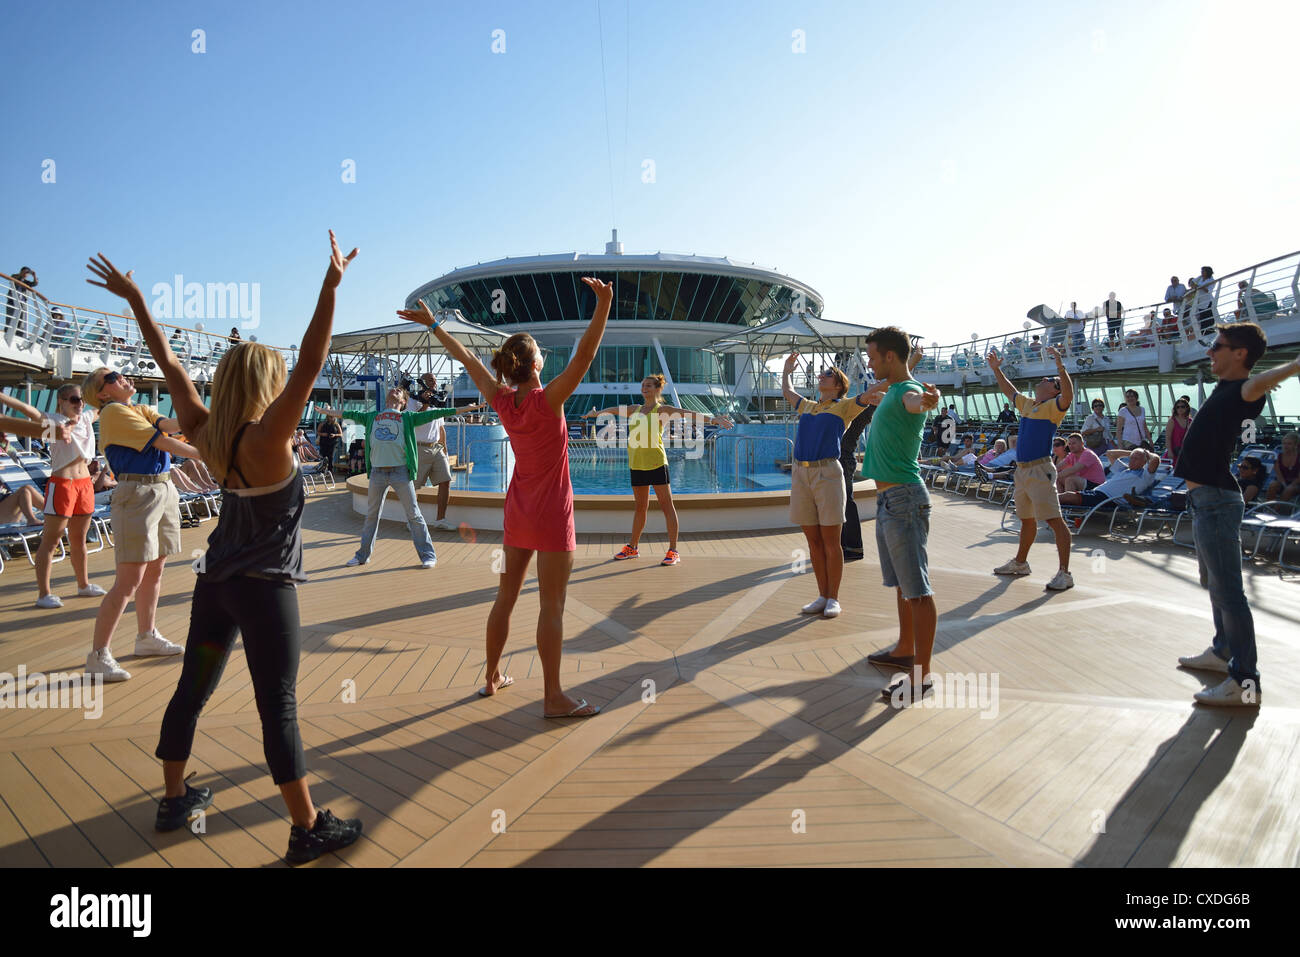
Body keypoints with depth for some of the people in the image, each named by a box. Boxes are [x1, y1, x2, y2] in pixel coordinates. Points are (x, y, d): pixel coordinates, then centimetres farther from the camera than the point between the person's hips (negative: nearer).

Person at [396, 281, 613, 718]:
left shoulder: (503, 401, -1)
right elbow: (583, 356, -28)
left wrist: (433, 324, 19)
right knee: (552, 606, -2)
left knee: (506, 597, 16)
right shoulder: (548, 400, -17)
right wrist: (603, 305, -33)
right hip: (551, 516, -7)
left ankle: (492, 677, 30)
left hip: (517, 510, 7)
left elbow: (466, 359, 9)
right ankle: (553, 697, 4)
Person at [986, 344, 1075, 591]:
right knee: (1027, 519, 20)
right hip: (1021, 468, 9)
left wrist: (1061, 368, -36)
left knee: (1055, 520, -10)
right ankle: (1020, 563, 33)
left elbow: (1068, 396, -28)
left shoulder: (1053, 406, -6)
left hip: (1040, 469, -8)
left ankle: (1065, 573, -9)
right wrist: (996, 369, 28)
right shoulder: (1026, 403, 15)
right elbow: (1009, 391, 31)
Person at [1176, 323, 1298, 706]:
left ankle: (1245, 681, -4)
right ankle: (1223, 651, 36)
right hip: (1207, 498, 10)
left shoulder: (1241, 391, -16)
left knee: (1227, 589, -8)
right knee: (1214, 582, 21)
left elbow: (1257, 384, -42)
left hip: (1215, 500, -10)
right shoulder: (1225, 387, 13)